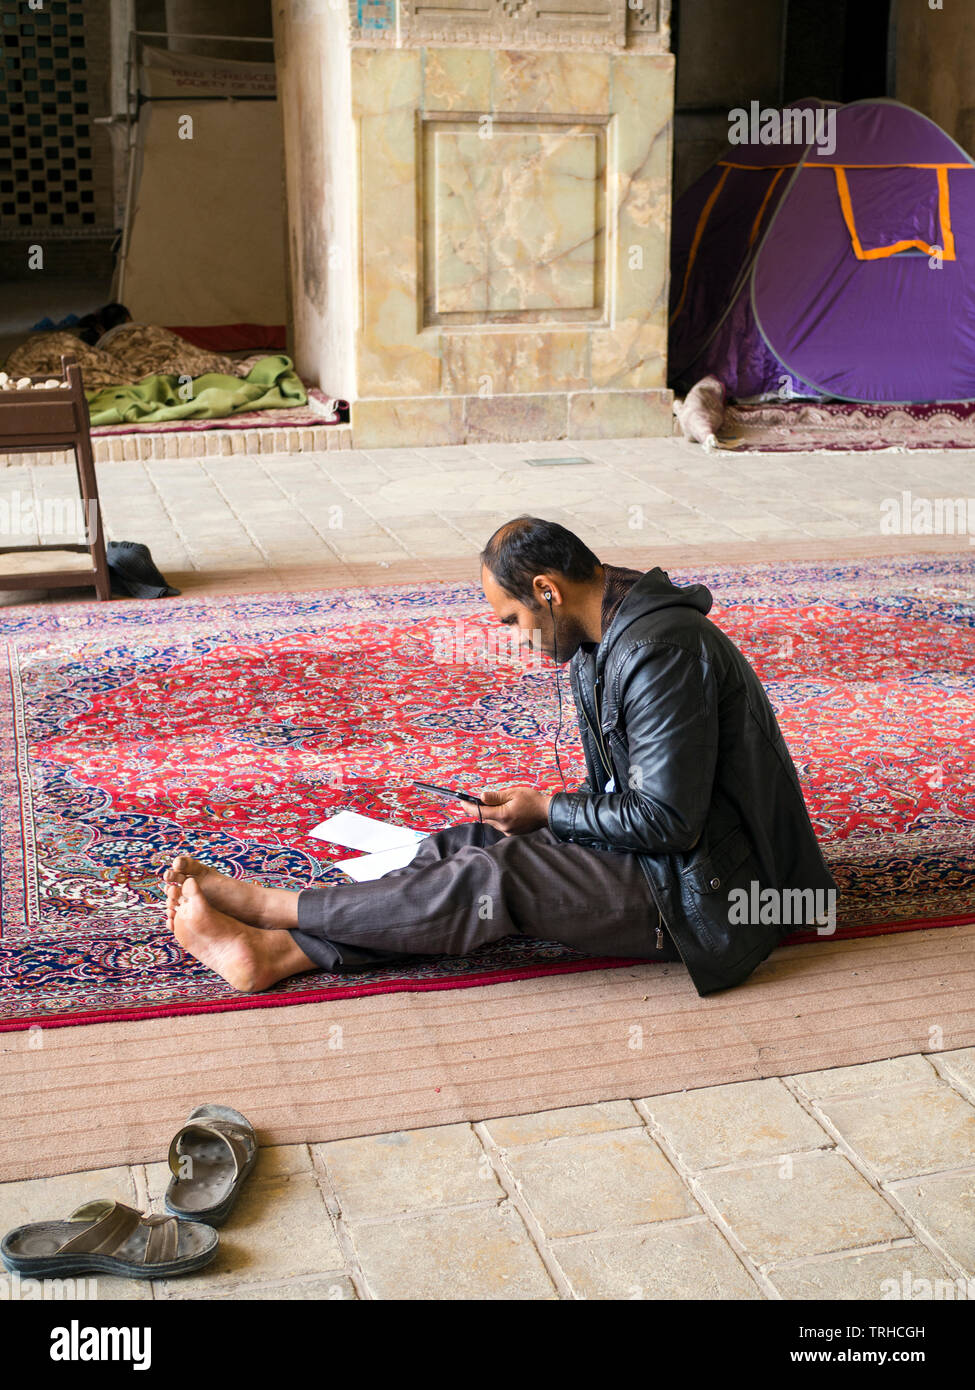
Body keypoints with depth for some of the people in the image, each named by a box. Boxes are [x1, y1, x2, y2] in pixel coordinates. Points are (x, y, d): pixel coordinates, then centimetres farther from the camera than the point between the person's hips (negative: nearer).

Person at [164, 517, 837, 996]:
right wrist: (546, 809, 1)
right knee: (463, 847, -4)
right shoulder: (611, 634, 9)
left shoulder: (662, 652, -24)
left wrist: (547, 809, -12)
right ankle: (274, 953, -12)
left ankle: (268, 905, -11)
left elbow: (667, 820, -24)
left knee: (499, 876, -19)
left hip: (699, 895, -9)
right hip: (656, 854, 9)